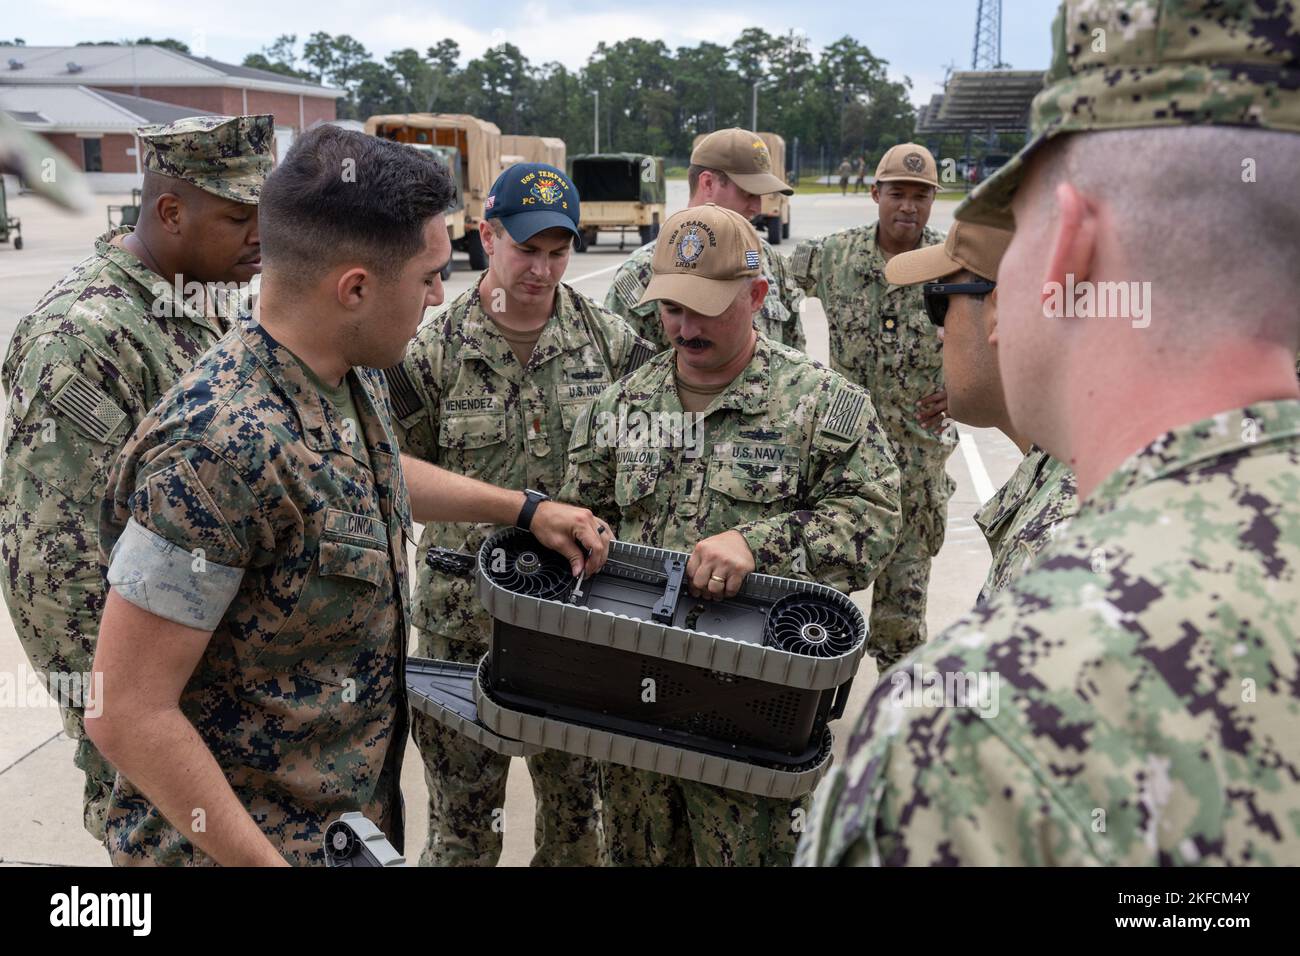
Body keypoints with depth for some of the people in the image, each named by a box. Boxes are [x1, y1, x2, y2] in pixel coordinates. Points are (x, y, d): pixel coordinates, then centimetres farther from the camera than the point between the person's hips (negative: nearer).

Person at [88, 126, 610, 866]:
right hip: (248, 841, -8)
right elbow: (127, 713, -26)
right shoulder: (219, 448, -30)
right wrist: (262, 860, -22)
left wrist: (526, 508, 15)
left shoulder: (357, 377, -5)